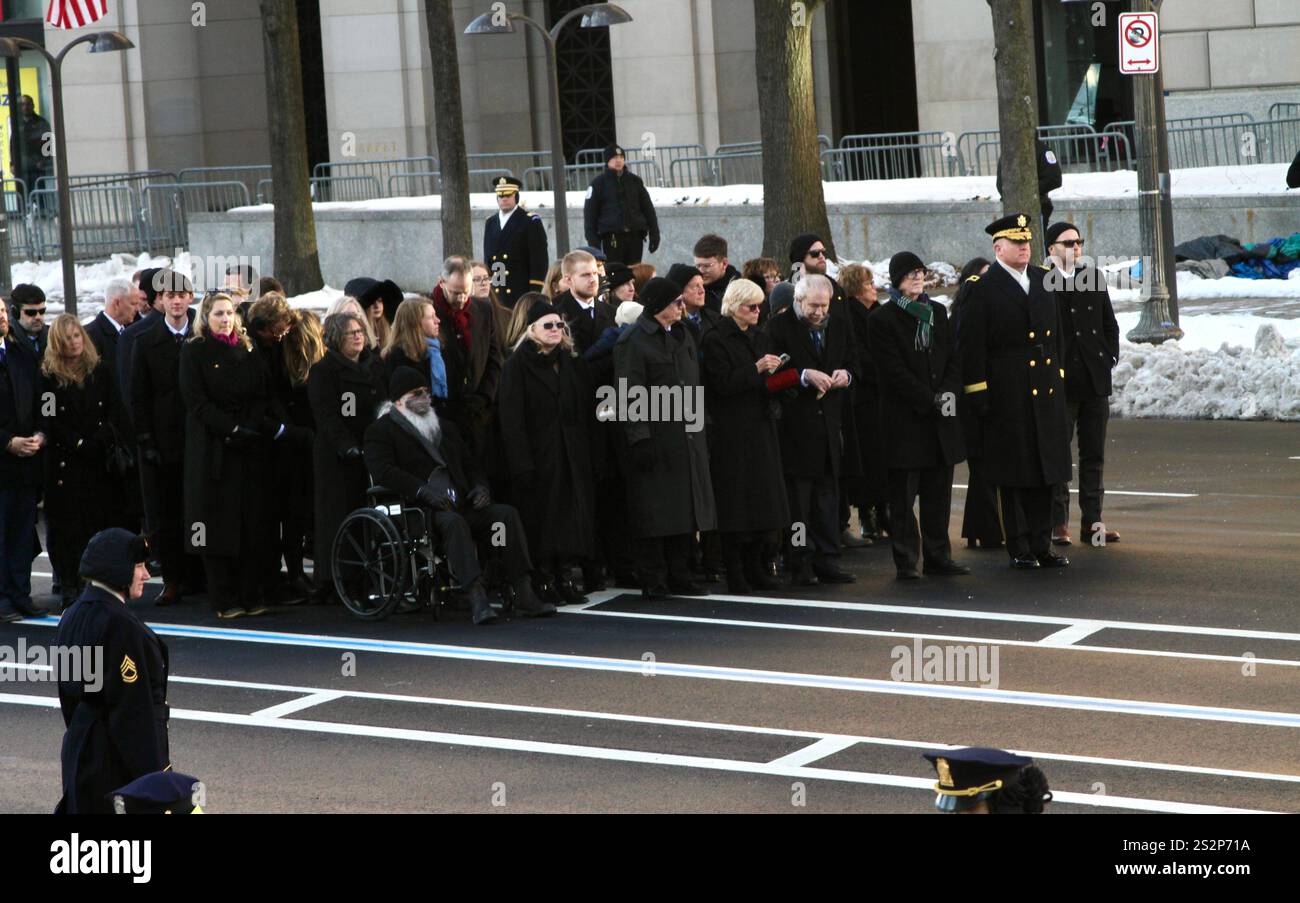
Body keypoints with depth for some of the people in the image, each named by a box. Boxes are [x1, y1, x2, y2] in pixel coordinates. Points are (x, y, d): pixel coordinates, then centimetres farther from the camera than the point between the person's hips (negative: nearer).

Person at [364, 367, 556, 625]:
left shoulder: (445, 427, 27)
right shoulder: (380, 431, 6)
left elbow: (469, 465, 27)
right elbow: (382, 470, -12)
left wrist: (480, 487, 3)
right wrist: (423, 490, -24)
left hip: (461, 504, 6)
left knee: (507, 513, -18)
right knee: (452, 521, -37)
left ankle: (524, 594, -24)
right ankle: (476, 598, -48)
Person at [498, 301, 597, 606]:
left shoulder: (573, 364, 14)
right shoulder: (517, 365, -3)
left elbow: (586, 415, 15)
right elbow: (511, 419, -10)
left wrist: (590, 456, 6)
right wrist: (522, 464, -18)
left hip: (573, 457, 5)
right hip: (537, 457, -5)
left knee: (572, 517, 2)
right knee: (541, 516, -4)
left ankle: (564, 576, 7)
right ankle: (543, 579, 2)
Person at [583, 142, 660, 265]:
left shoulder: (635, 181, 12)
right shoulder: (598, 183, 3)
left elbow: (648, 208, 14)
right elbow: (590, 213, 1)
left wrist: (654, 234, 8)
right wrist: (593, 240, -6)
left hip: (635, 235, 3)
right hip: (612, 238, -3)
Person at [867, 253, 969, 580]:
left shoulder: (937, 312, 14)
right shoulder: (882, 319, -4)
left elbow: (953, 359, 12)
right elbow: (894, 371, -10)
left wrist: (949, 392, -6)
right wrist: (931, 401, -13)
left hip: (941, 418, 5)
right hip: (905, 420, -5)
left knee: (938, 493, 7)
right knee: (903, 495, -2)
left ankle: (938, 557, 12)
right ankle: (906, 561, 3)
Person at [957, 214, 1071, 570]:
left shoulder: (1043, 280, 13)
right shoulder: (984, 288, -7)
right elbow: (970, 347, -9)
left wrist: (1059, 377, 15)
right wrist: (978, 394, -12)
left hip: (1046, 392, 6)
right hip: (1008, 395, -6)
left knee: (1045, 471, 8)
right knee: (1013, 475, -1)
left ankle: (1041, 546, 15)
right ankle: (1019, 549, 6)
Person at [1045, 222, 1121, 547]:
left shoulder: (1093, 277, 9)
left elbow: (1110, 323, 15)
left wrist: (1110, 357, 5)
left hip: (1095, 381, 5)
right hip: (1059, 383, -5)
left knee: (1094, 455, 8)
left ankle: (1092, 521, 13)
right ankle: (1058, 522, 7)